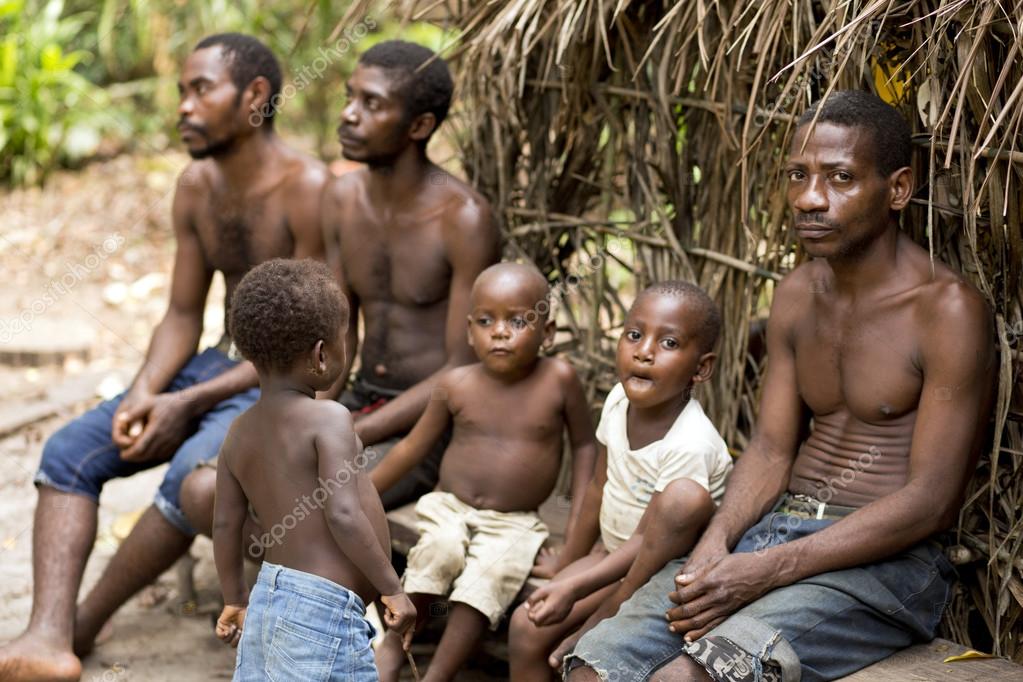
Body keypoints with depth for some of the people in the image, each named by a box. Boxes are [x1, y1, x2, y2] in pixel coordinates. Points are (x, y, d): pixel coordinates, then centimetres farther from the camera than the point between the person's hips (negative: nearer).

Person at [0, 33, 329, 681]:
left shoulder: (308, 189, -17)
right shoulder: (196, 186, 6)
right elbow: (183, 316, 9)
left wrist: (190, 404, -21)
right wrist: (145, 392, -11)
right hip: (219, 363, 8)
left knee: (193, 471, -33)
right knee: (68, 450, -10)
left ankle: (83, 624, -12)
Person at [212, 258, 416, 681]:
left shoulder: (240, 433, 8)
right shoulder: (328, 420, -14)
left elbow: (225, 525, 12)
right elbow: (343, 515, -22)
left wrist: (236, 599, 25)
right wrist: (392, 589, -13)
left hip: (269, 596, 8)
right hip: (324, 609, -8)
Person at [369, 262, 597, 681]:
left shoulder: (559, 379, -8)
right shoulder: (456, 386, -3)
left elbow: (584, 444, 4)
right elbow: (412, 448, 8)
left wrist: (578, 520, -2)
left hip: (514, 523, -1)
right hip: (449, 507, 1)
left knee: (489, 573, -29)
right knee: (438, 551, -30)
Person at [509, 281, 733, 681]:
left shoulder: (691, 444, -29)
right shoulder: (619, 400, -8)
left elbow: (646, 539, -26)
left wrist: (574, 587, -32)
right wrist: (568, 564, 13)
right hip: (616, 554, 7)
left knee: (684, 496, -36)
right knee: (526, 626, -9)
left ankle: (601, 623, -19)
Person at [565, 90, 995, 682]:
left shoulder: (948, 311, -11)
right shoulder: (798, 295, 13)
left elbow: (930, 502, -15)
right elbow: (772, 447, 13)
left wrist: (765, 572, -21)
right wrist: (717, 540, -9)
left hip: (885, 563, -6)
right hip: (773, 526, 7)